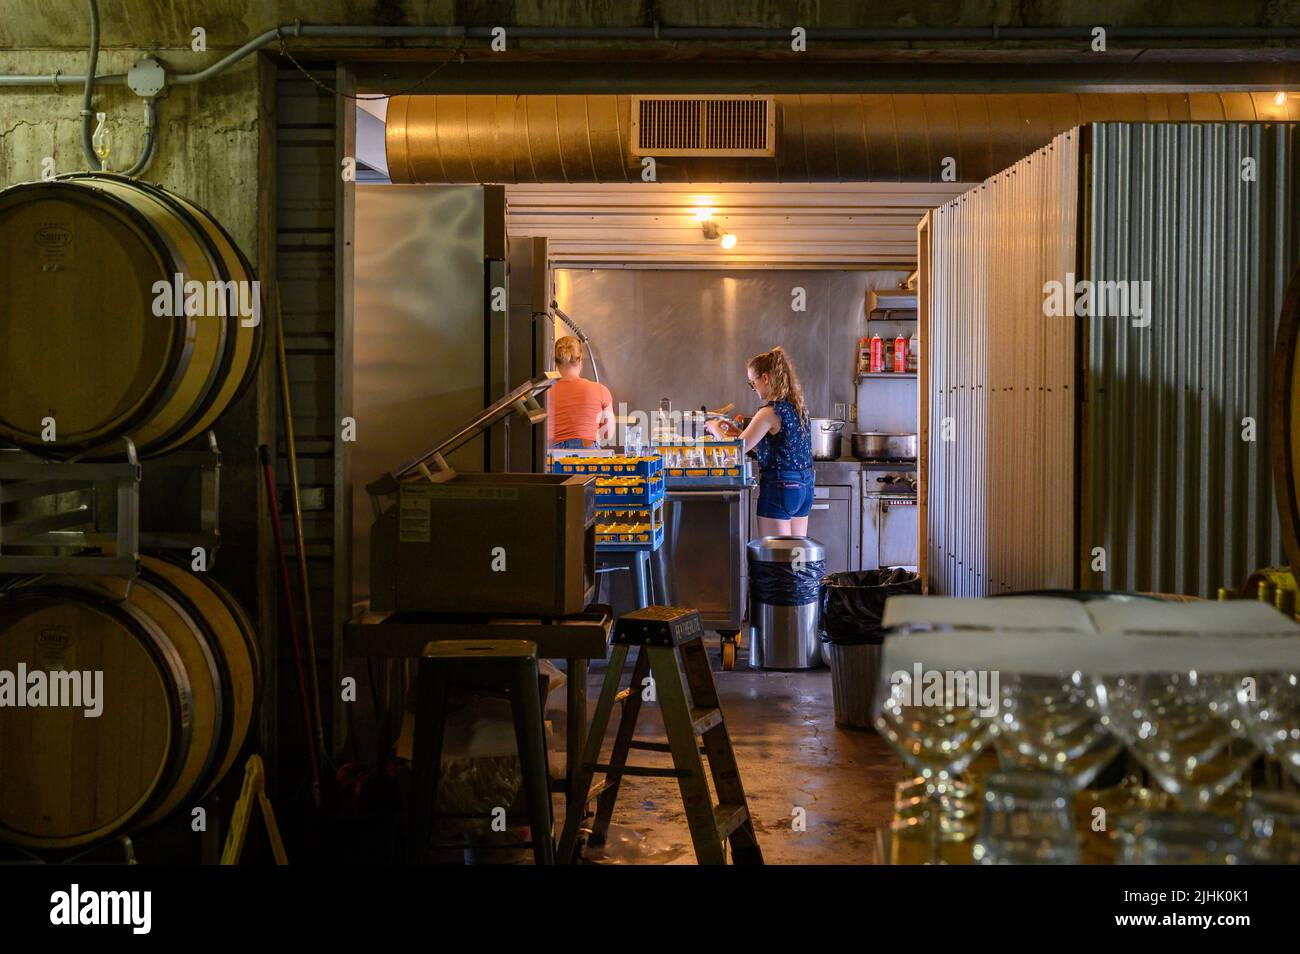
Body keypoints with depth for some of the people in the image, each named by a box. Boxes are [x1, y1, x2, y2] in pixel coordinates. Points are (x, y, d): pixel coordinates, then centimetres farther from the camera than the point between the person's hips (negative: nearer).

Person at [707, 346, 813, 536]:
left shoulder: (771, 412, -17)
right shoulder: (797, 407, 9)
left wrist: (715, 428, 2)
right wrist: (738, 433, 16)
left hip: (780, 487, -8)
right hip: (804, 487, 9)